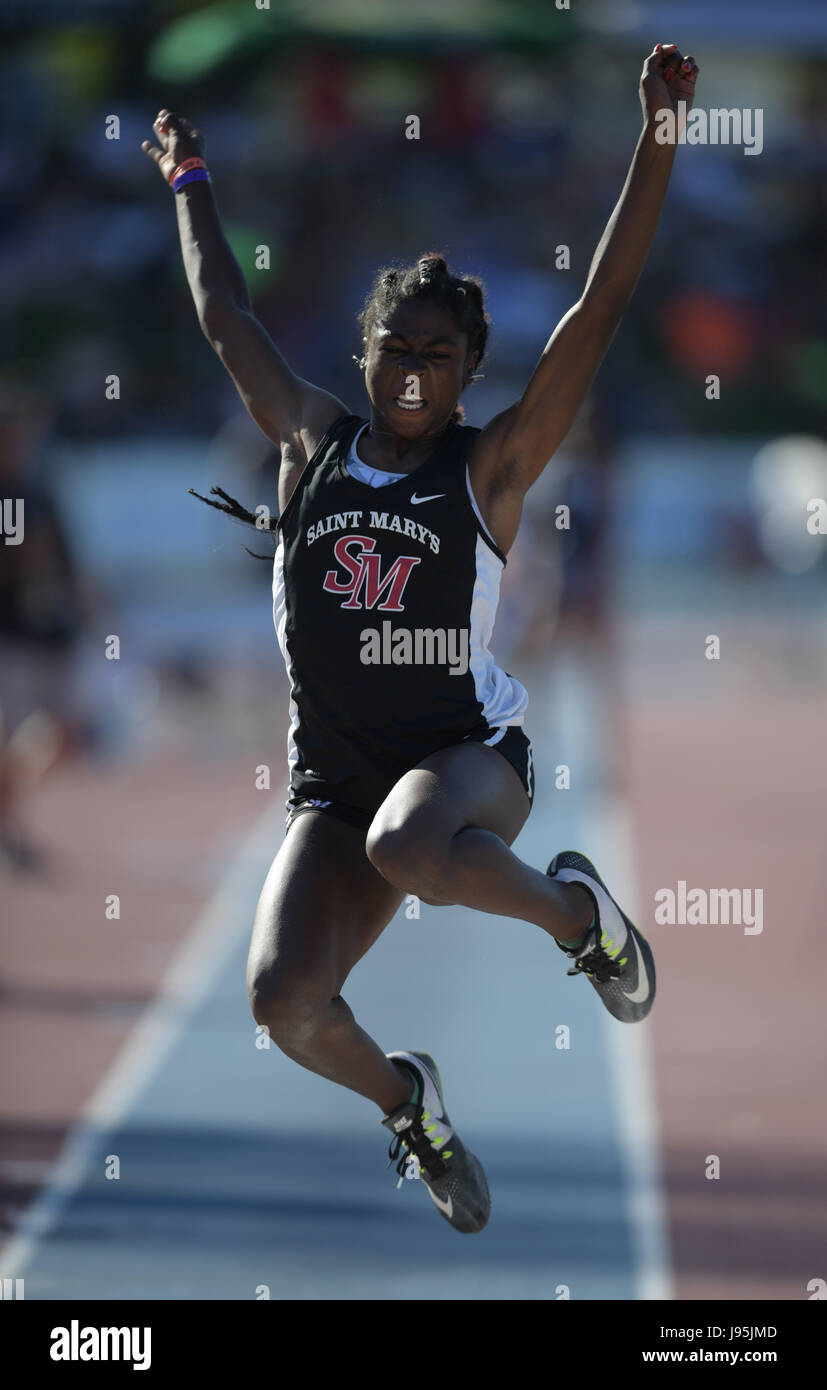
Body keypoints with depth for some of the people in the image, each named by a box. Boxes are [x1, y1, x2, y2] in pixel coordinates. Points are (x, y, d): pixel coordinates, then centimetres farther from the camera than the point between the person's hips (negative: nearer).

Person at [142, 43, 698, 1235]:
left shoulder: (491, 467, -2)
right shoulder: (313, 445, 8)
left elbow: (603, 303, -8)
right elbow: (224, 317, 21)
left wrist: (658, 140, -14)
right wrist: (189, 186, 31)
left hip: (466, 752, -3)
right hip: (332, 777, 3)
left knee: (411, 849, -40)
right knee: (285, 1000, -19)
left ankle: (572, 910, -8)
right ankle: (404, 1101, 15)